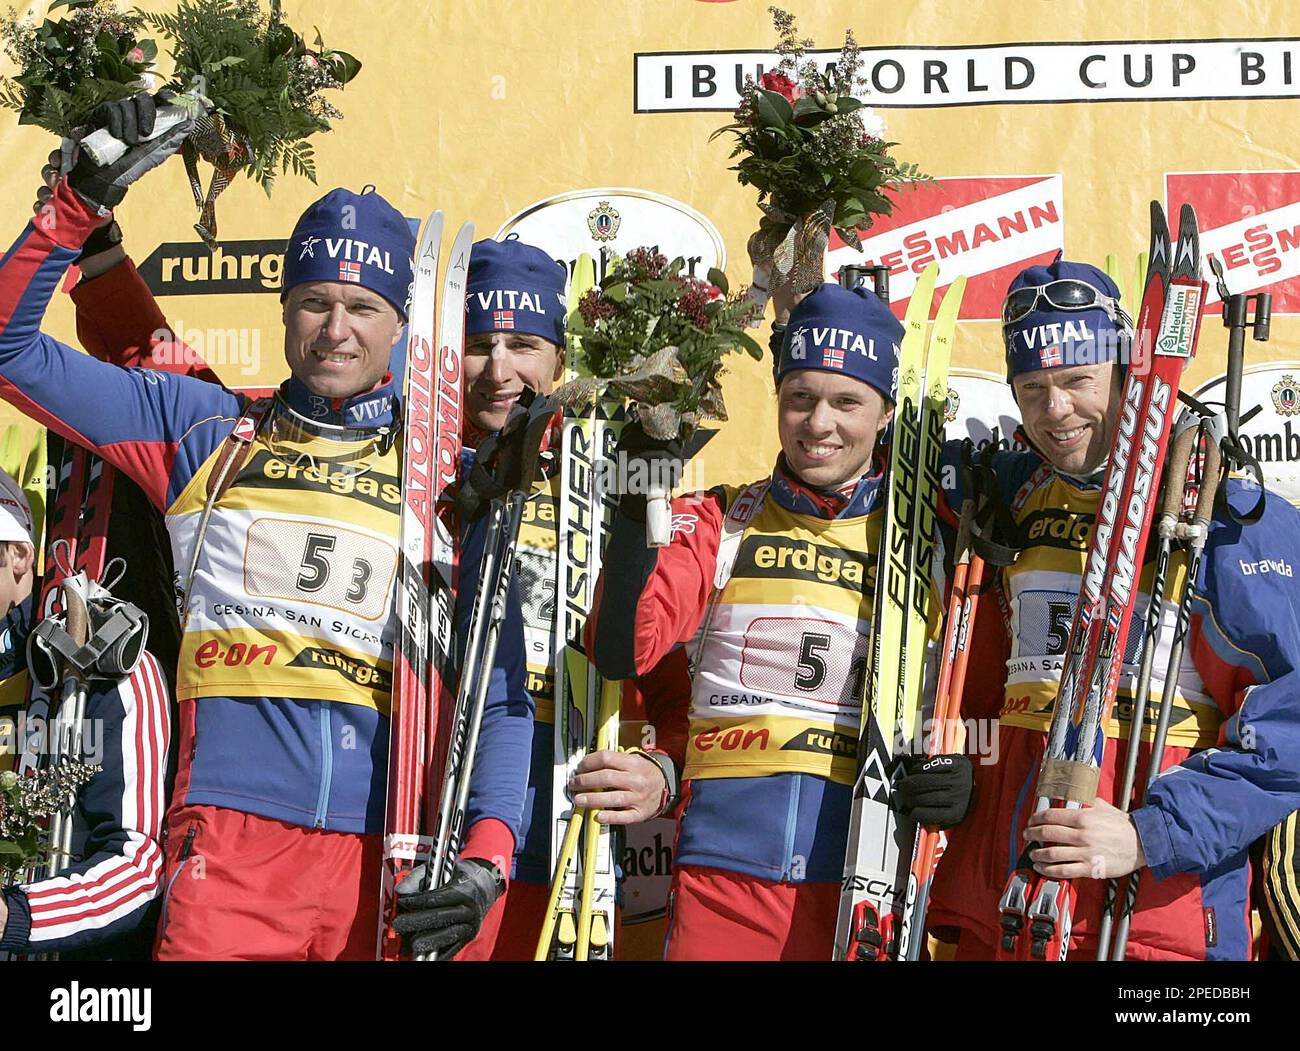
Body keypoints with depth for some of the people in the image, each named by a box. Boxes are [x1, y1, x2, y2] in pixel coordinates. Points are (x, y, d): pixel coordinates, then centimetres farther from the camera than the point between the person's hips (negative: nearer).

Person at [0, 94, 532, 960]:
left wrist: (489, 854, -6)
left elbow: (497, 686, 8)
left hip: (386, 856, 1)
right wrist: (84, 200, 0)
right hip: (231, 832, -1)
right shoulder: (205, 430, 12)